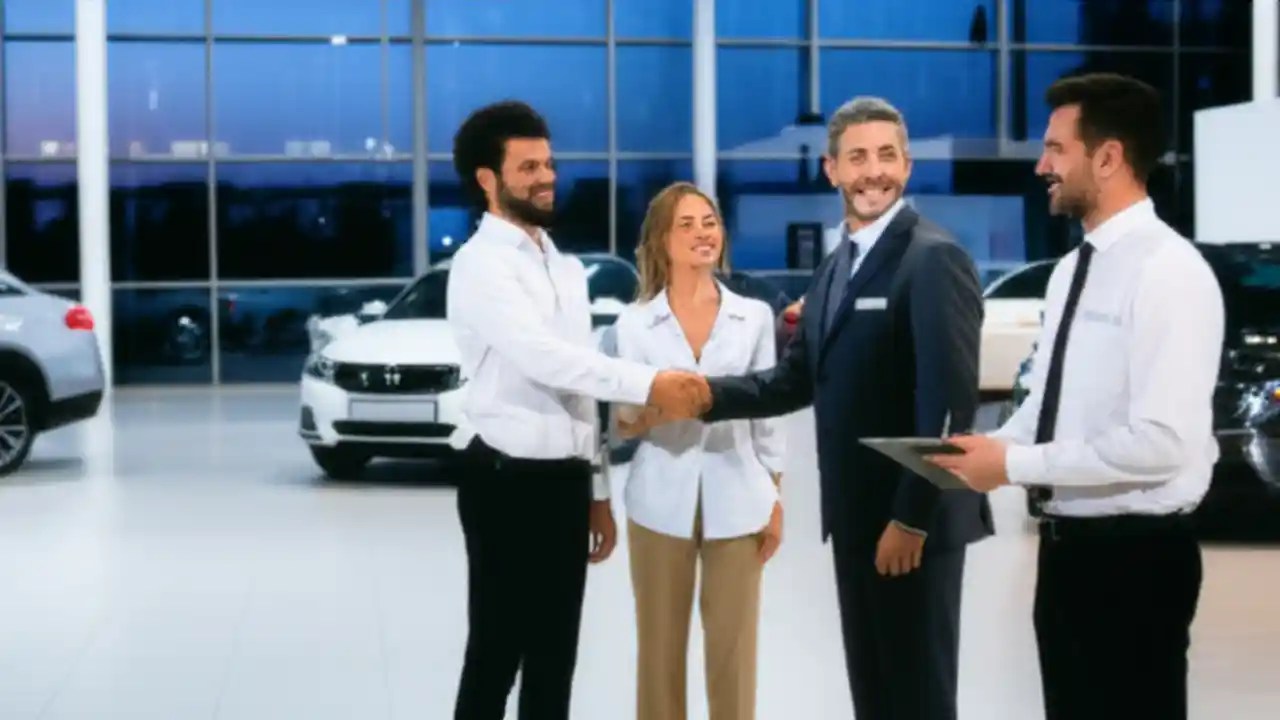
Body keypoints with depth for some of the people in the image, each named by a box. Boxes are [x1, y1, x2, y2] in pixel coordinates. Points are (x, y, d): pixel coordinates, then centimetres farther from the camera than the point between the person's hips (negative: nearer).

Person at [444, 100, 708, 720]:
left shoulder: (566, 268, 16)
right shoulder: (481, 264, -11)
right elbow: (544, 360, -25)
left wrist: (597, 490, 16)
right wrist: (646, 384, -33)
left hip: (564, 481, 8)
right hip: (507, 482, -8)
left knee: (555, 653, 12)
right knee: (496, 651, -1)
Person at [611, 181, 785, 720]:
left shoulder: (754, 316, 5)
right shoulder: (635, 323, 1)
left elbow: (767, 410, 7)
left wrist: (774, 498, 5)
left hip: (736, 501, 1)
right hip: (662, 503, 0)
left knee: (733, 646, 5)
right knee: (660, 646, 6)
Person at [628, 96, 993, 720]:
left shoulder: (934, 258, -15)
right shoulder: (835, 266, 14)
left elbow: (949, 402, -20)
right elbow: (798, 381, 13)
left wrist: (912, 518, -22)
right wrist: (706, 397, -2)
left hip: (914, 519, -9)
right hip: (854, 516, 9)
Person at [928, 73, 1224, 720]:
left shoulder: (1168, 270, -17)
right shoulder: (1072, 268, 12)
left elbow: (1160, 443, -24)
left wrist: (1014, 463, -20)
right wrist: (990, 448, -2)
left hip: (1134, 556, -8)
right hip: (1065, 547, 9)